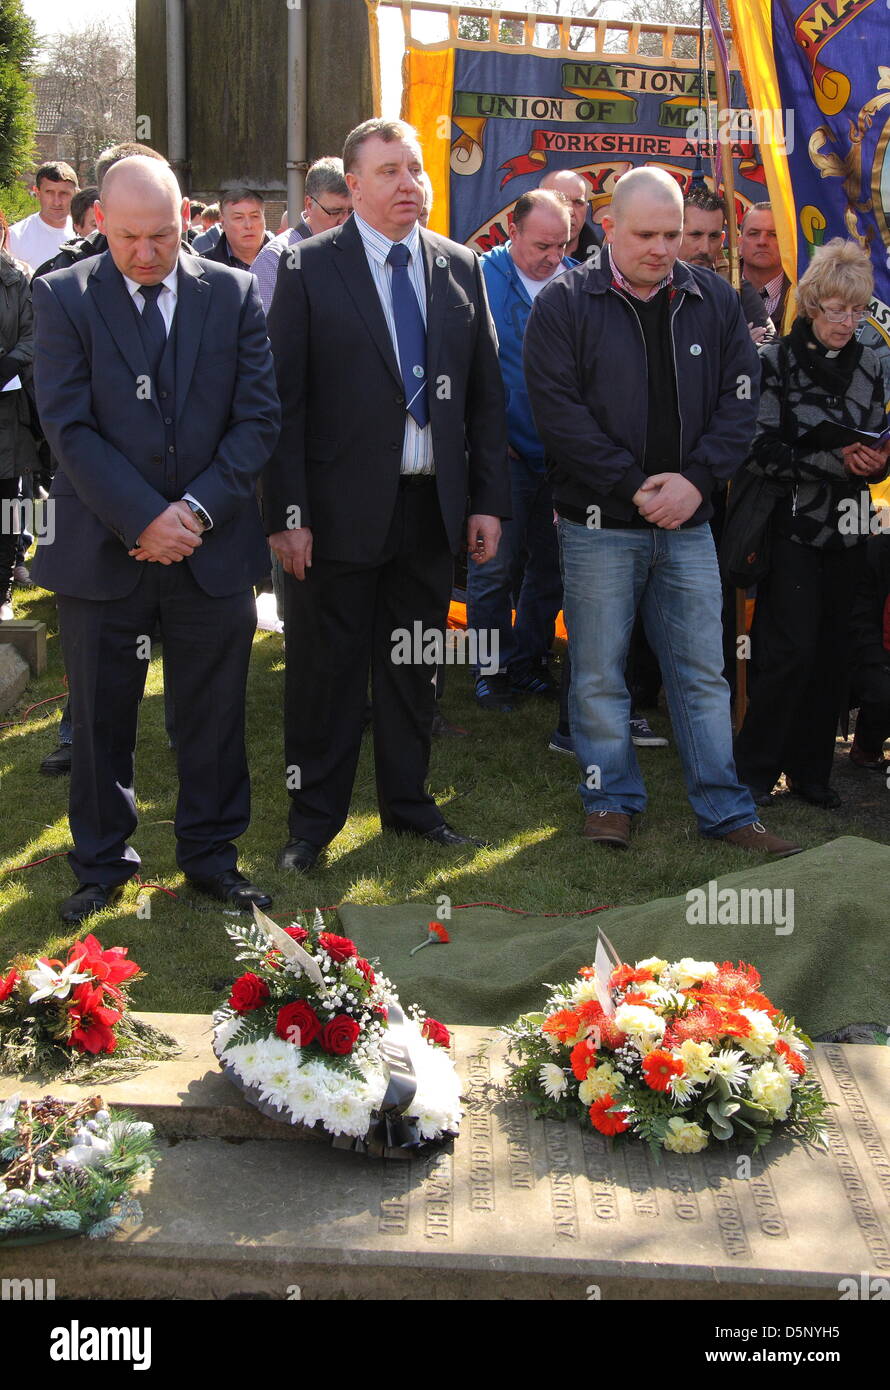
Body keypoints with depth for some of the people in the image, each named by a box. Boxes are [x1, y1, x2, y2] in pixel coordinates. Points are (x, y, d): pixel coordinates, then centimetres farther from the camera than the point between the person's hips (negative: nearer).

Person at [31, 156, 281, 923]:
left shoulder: (235, 293, 3)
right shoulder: (63, 297, -2)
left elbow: (259, 416, -1)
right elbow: (68, 427, -8)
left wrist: (198, 509, -11)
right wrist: (143, 518, -16)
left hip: (213, 546, 1)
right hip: (103, 551, -1)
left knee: (215, 715, 10)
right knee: (101, 718, 10)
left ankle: (211, 853, 27)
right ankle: (102, 864, 27)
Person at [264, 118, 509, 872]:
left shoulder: (460, 267, 8)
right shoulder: (310, 268, -4)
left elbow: (487, 392, 9)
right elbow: (285, 398, -8)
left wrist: (488, 500, 4)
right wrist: (287, 512, -13)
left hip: (432, 504, 4)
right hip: (340, 507, -4)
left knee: (414, 666, 15)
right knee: (326, 667, 5)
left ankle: (409, 801, 31)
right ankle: (314, 818, 19)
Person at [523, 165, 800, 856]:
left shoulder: (714, 300, 5)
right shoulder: (566, 303, -5)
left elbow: (740, 398, 4)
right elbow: (559, 411, -11)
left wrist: (696, 478, -10)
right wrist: (636, 486, -14)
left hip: (689, 522, 3)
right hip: (599, 523, -2)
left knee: (703, 672, 8)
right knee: (600, 673, 7)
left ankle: (727, 810, 17)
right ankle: (612, 798, 23)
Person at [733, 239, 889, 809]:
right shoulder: (777, 362, -5)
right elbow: (762, 450, -12)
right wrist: (833, 460, -21)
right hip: (793, 526, -5)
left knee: (831, 652, 7)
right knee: (791, 648, -8)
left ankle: (811, 771, 18)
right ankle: (755, 768, 6)